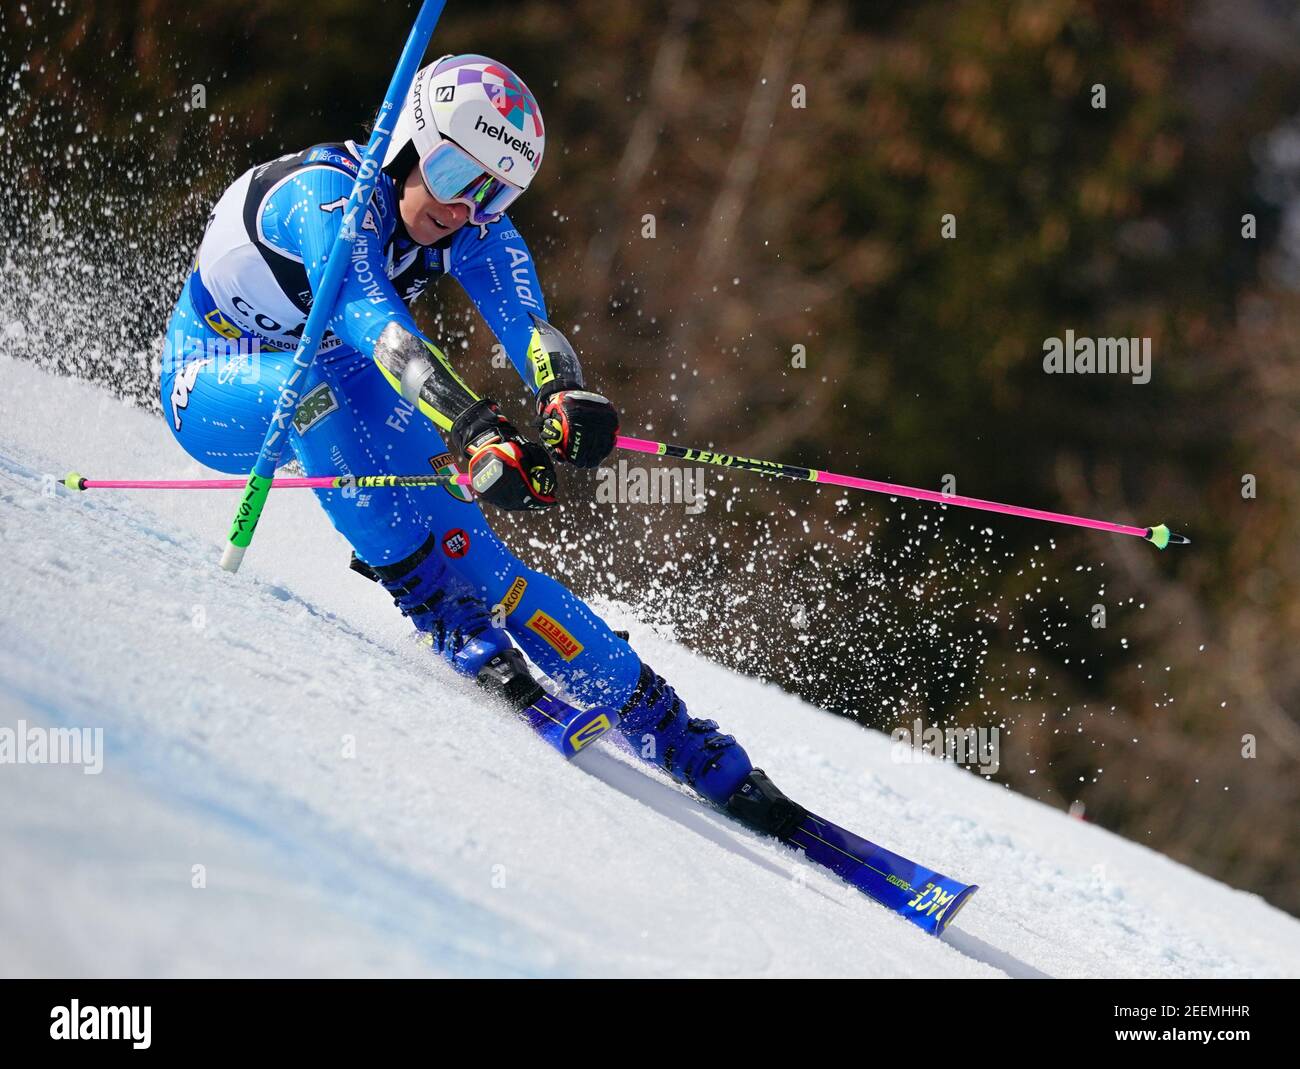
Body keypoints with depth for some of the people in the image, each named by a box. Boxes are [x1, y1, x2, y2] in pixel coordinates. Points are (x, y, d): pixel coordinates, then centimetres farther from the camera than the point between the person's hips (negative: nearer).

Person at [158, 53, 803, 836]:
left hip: (327, 396, 5)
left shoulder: (474, 228, -12)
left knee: (460, 543, -16)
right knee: (317, 378, -40)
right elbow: (373, 323, -48)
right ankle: (453, 625, -31)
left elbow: (528, 324, -30)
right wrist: (476, 431, -62)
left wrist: (570, 400, -53)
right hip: (211, 389, -5)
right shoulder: (327, 196, -32)